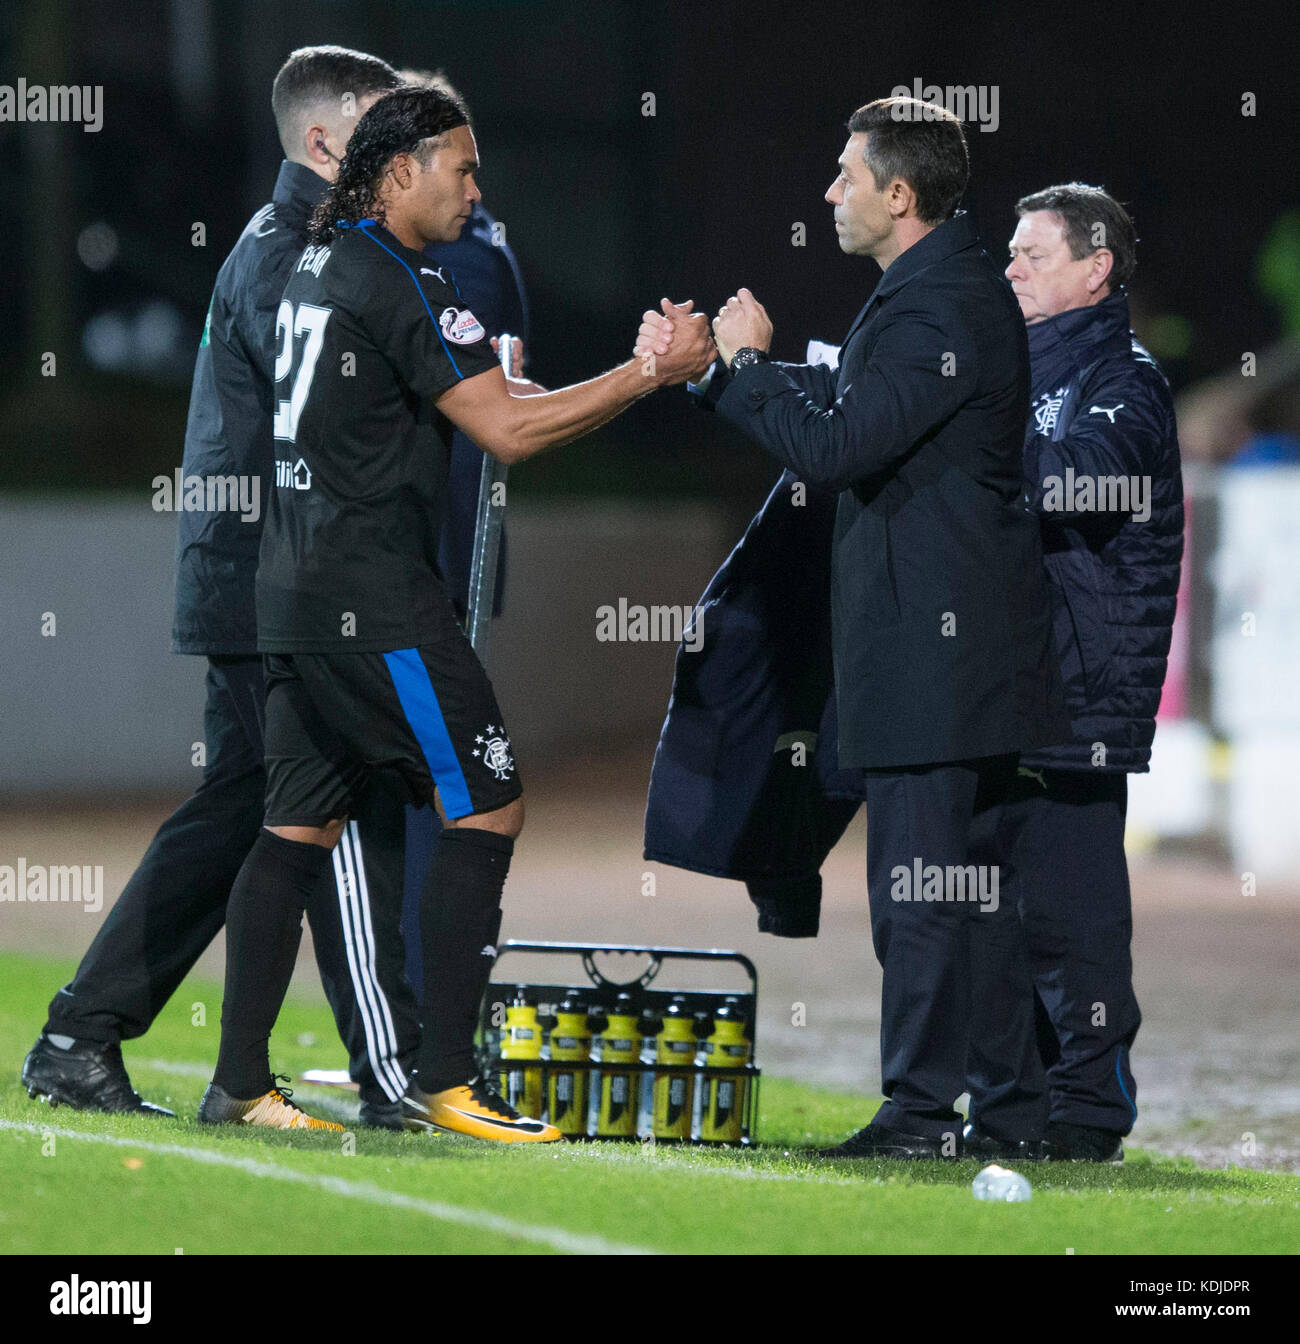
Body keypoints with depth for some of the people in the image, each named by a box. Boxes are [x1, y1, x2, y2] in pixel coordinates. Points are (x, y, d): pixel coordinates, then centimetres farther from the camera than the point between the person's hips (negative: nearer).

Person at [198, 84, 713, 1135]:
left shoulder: (318, 267, 17)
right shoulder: (400, 283, -13)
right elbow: (508, 431, -17)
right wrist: (656, 372, -13)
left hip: (295, 597, 10)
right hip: (378, 604, -9)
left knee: (300, 828, 10)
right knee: (487, 809, -3)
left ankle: (240, 1085, 8)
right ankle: (443, 1081, -5)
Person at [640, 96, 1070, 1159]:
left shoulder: (939, 309, -19)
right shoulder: (945, 289, 15)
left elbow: (833, 448, -23)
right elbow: (841, 400, 25)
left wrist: (748, 362, -9)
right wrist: (709, 363, 23)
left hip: (935, 644, -11)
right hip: (971, 635, 11)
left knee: (918, 881, -7)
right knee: (974, 878, 14)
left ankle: (922, 1111, -4)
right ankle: (1011, 1107, 18)